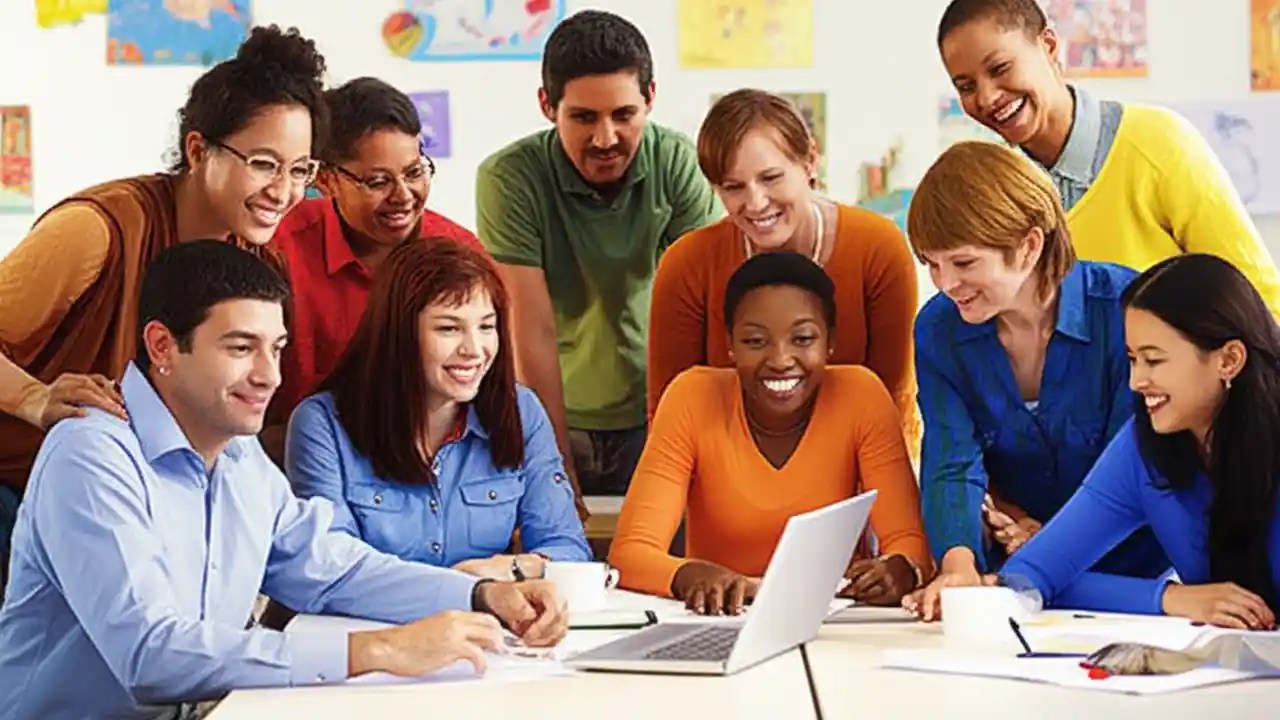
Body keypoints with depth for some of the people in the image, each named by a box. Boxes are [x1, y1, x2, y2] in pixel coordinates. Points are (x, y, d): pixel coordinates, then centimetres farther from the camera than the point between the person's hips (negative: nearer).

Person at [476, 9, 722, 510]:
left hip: (653, 416, 1)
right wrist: (559, 471, -19)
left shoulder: (677, 163, -11)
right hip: (555, 420, -1)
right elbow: (535, 332, -19)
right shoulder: (510, 178, -17)